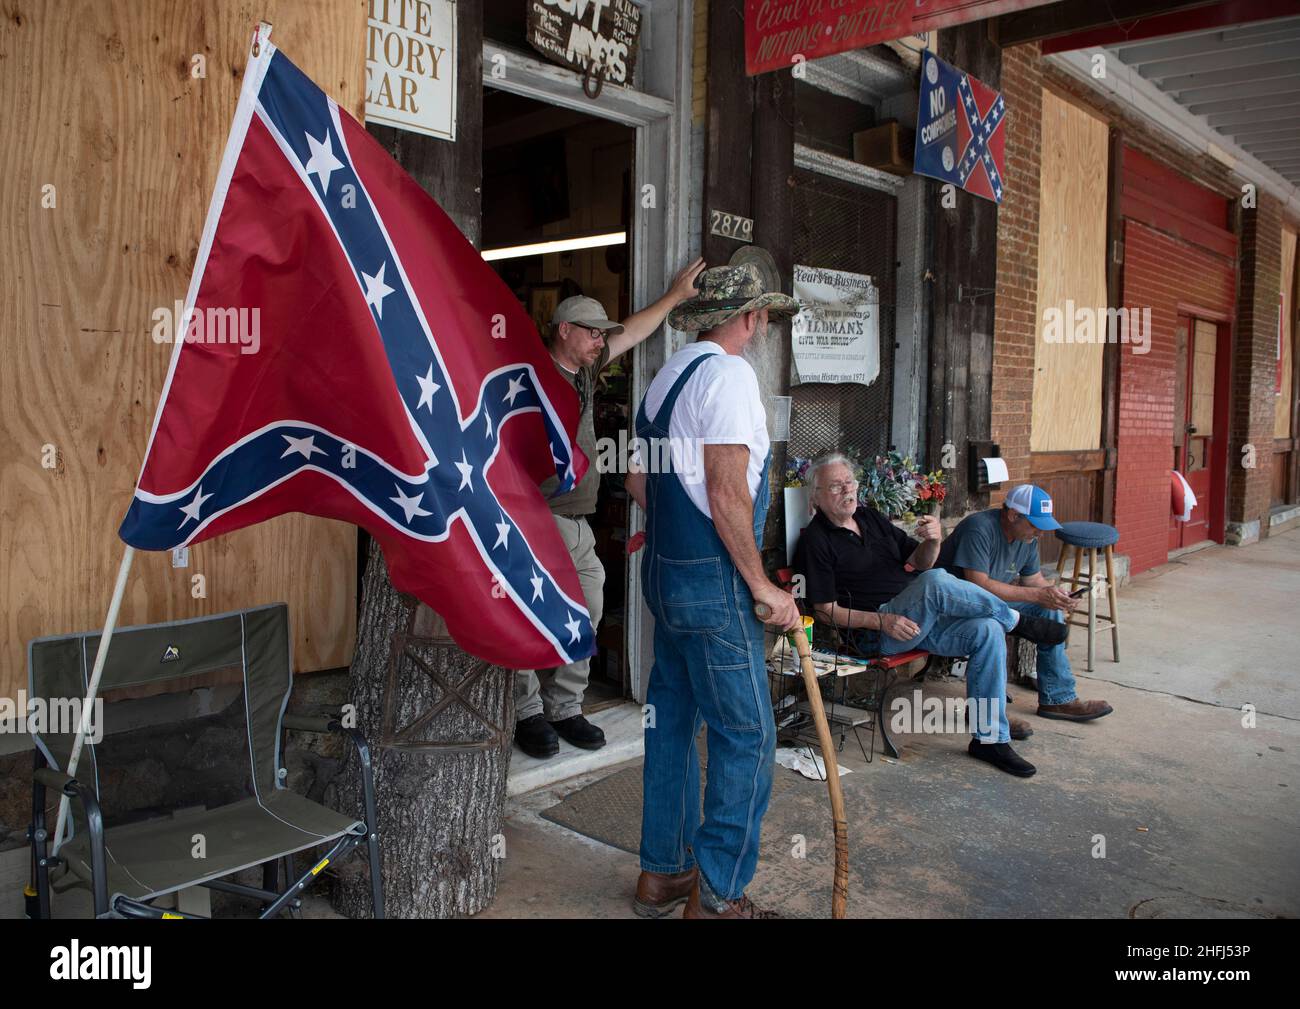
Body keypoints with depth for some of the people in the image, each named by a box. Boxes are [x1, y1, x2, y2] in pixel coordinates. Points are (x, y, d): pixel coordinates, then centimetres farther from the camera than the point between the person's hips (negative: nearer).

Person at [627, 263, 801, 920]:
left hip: (664, 571, 10)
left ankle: (661, 874, 27)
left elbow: (639, 482, 19)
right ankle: (716, 896, 7)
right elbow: (728, 492, -20)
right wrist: (763, 586, -14)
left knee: (672, 720, 16)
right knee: (746, 735, -1)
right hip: (713, 579, -10)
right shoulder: (728, 373, -13)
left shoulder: (666, 377, 15)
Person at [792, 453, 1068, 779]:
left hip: (922, 618, 7)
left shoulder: (870, 517, 16)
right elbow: (826, 610, -9)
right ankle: (1016, 620, -6)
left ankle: (989, 738, -9)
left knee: (987, 630, -16)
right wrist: (882, 621, -21)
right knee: (936, 582, -32)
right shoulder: (815, 541, -5)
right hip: (875, 631, -7)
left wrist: (933, 542, -5)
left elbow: (918, 562, 19)